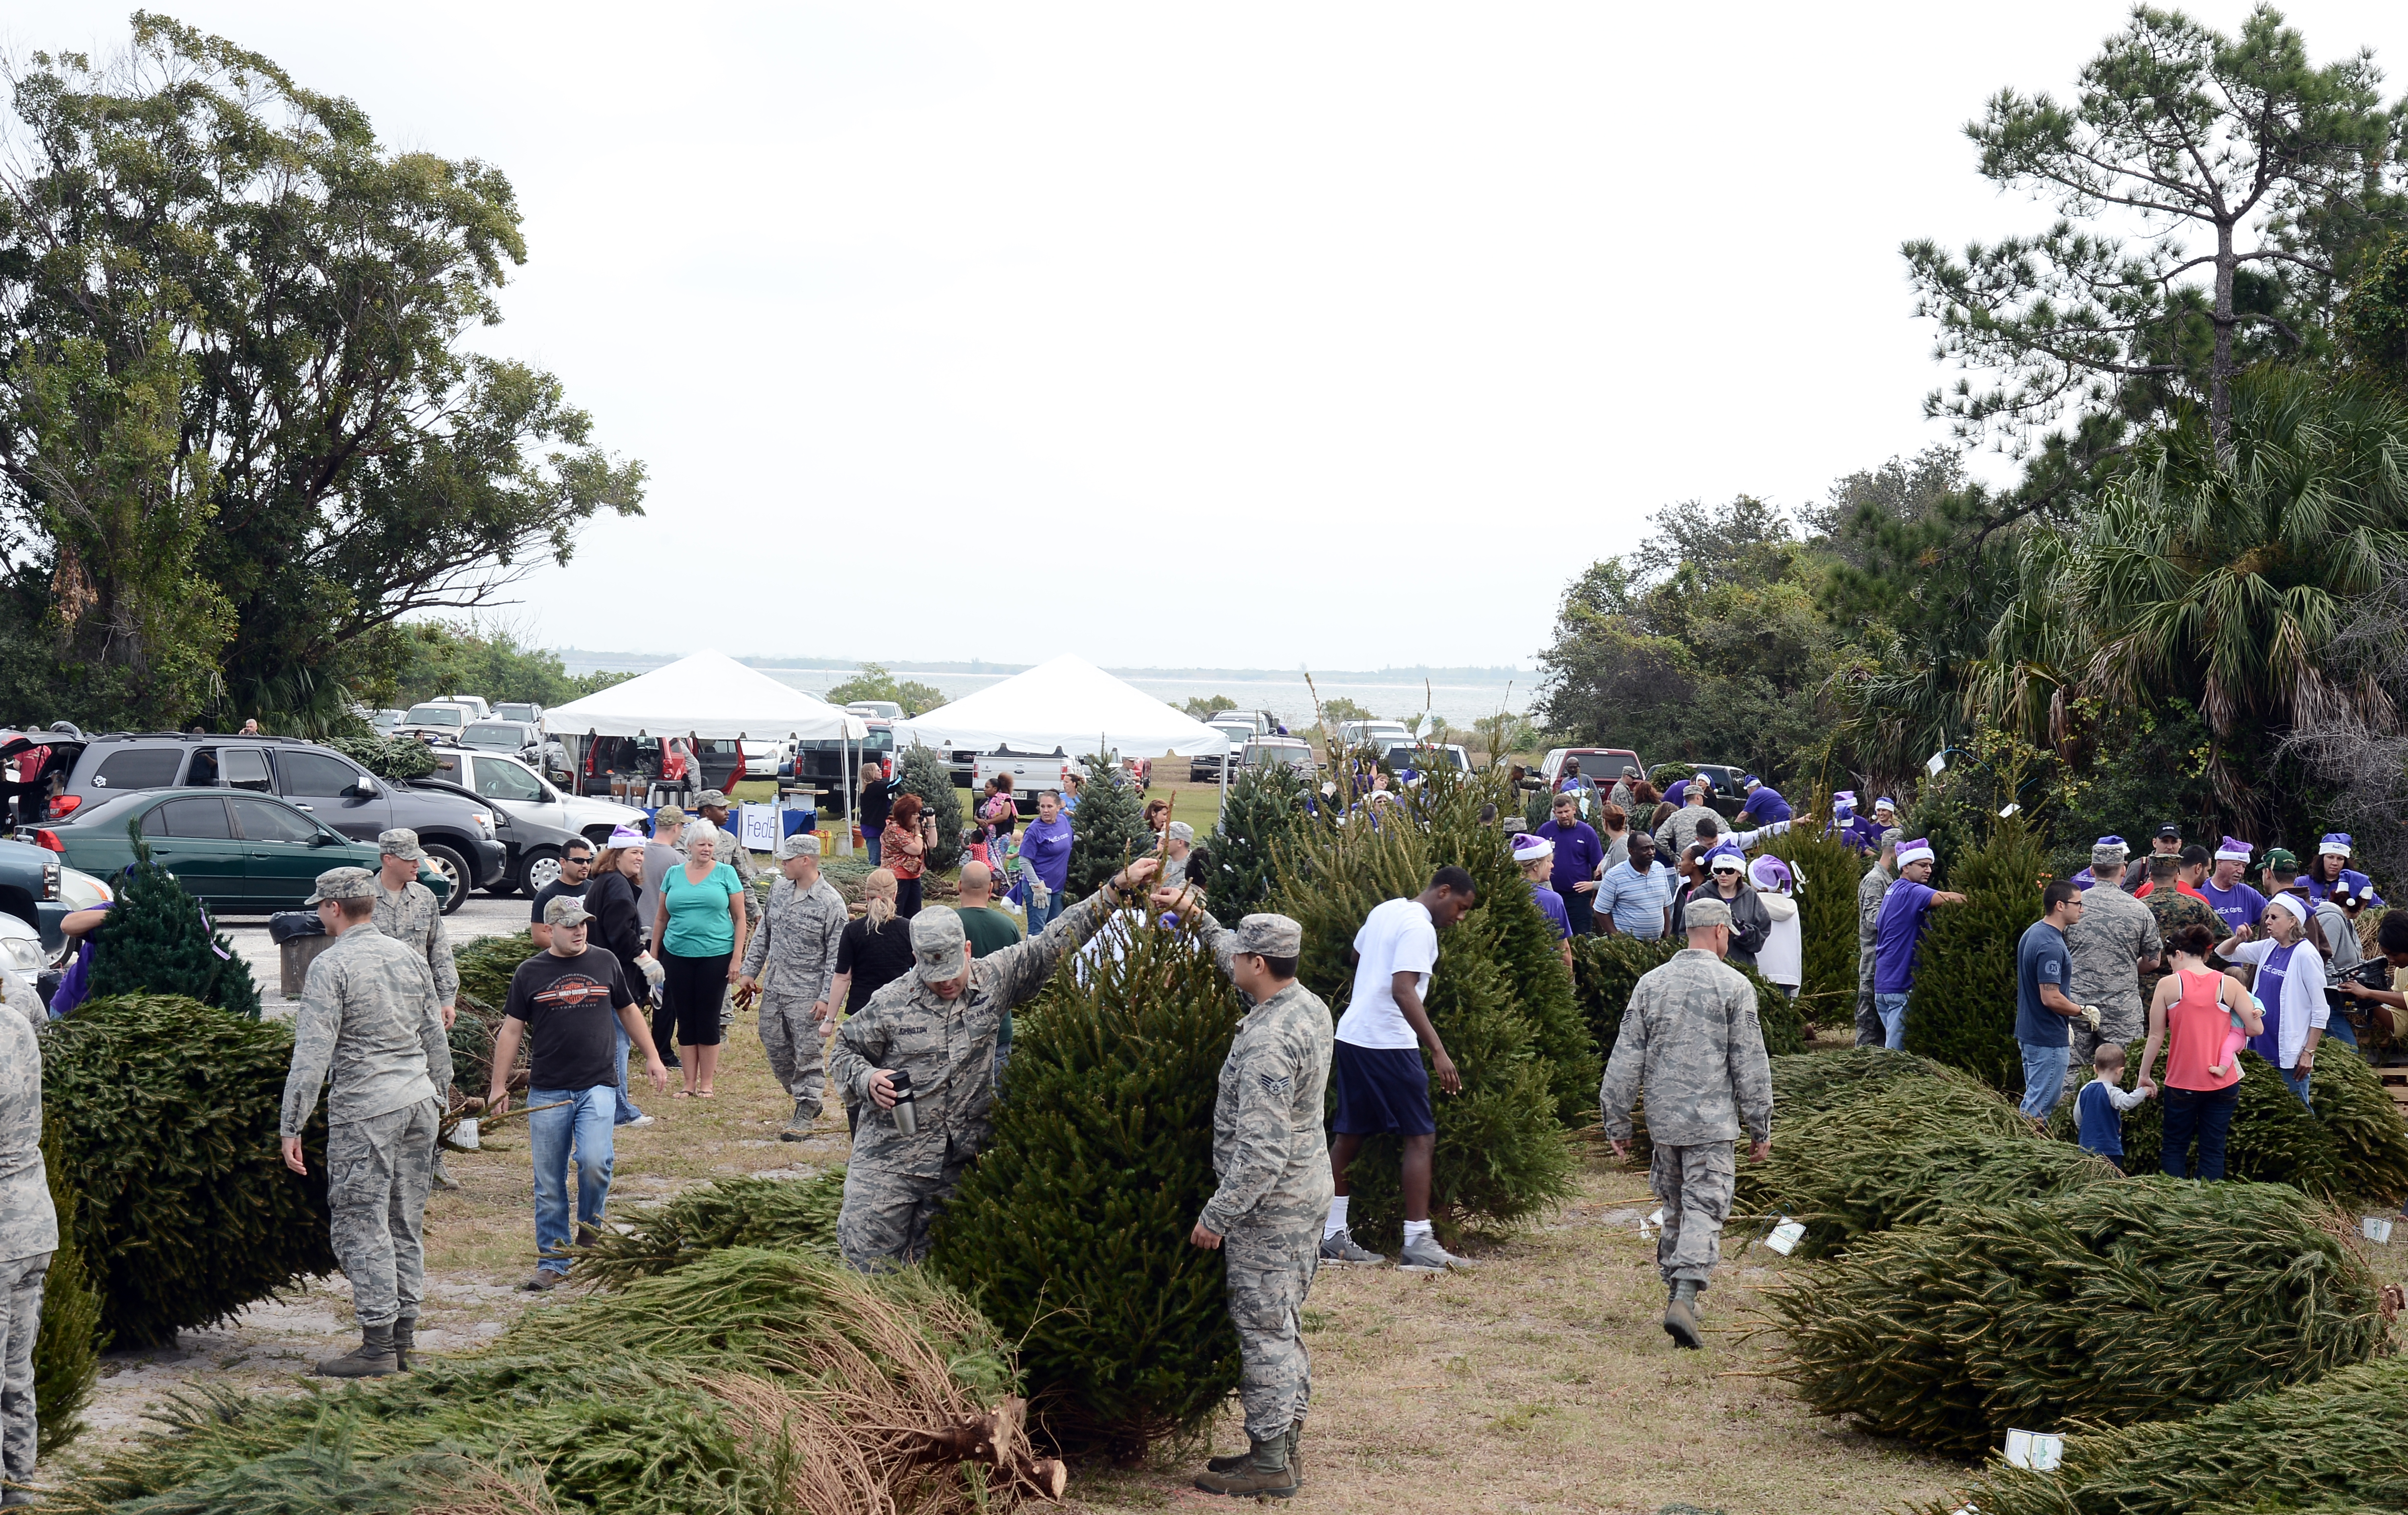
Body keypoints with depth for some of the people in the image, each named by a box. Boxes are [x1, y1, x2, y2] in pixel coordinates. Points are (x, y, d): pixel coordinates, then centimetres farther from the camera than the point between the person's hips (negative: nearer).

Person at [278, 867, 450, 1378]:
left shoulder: (331, 965, -8)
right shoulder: (409, 957, 12)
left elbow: (313, 1053, -13)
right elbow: (436, 1037, 17)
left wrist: (291, 1126, -11)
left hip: (364, 1109, -7)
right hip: (419, 1101, 7)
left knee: (361, 1225, -2)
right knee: (406, 1224, 12)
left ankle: (378, 1345, -3)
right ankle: (404, 1337, 16)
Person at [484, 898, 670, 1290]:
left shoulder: (606, 963, 8)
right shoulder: (530, 973, 4)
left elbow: (629, 1012, 19)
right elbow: (511, 1030, 8)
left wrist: (652, 1057, 16)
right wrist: (499, 1086, 5)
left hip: (598, 1085, 0)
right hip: (547, 1091, 0)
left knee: (594, 1161, -20)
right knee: (549, 1183, 4)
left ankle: (590, 1226, 8)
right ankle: (552, 1262, 14)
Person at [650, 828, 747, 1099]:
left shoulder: (725, 874, 1)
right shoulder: (673, 874, 8)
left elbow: (739, 917, 1)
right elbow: (661, 918, 14)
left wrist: (737, 957, -6)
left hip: (716, 956, -3)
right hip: (678, 956, 3)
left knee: (708, 1020, 2)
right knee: (685, 1021, 6)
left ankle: (707, 1083, 11)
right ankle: (690, 1083, 13)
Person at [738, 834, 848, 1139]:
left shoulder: (831, 902, -13)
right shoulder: (779, 889, 7)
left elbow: (837, 957, -12)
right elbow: (763, 934, 18)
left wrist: (827, 998, -17)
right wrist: (750, 972, 14)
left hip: (807, 993, -7)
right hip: (773, 987, 7)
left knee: (808, 1053, -1)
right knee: (774, 1046, 12)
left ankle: (804, 1113, 10)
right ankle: (805, 1097, 30)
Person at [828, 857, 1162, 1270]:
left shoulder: (994, 980, 0)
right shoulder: (890, 1003, -5)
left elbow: (1054, 942, 1)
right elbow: (844, 1052, 7)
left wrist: (1120, 885, -1)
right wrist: (868, 1079, -16)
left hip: (959, 1159, 2)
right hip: (889, 1157, -2)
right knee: (869, 1260, -5)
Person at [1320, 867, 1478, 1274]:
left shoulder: (1383, 911, 14)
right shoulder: (1419, 928, -14)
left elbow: (1355, 957, 30)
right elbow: (1403, 991, -24)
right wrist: (1438, 1051, -27)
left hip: (1351, 1034, 10)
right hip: (1388, 1043, -10)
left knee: (1348, 1135, 13)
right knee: (1421, 1138, -5)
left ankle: (1332, 1235, 18)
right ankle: (1419, 1244, -8)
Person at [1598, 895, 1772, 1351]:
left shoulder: (1651, 983, 6)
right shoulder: (1733, 985, -5)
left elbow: (1626, 1059, 6)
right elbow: (1751, 1065, -3)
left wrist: (1617, 1124, 12)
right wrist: (1760, 1129, 4)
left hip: (1663, 1119, 4)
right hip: (1713, 1123, -4)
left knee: (1675, 1206, 18)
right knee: (1704, 1209, -7)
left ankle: (1676, 1290, 24)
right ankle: (1684, 1299, -21)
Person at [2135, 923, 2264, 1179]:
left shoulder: (2169, 985, -6)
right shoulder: (2229, 985, -2)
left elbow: (2156, 1037, -4)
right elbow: (2256, 1028, -3)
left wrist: (2144, 1075, 6)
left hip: (2181, 1082, -1)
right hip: (2222, 1082, 1)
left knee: (2175, 1148, 12)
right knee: (2213, 1152, 8)